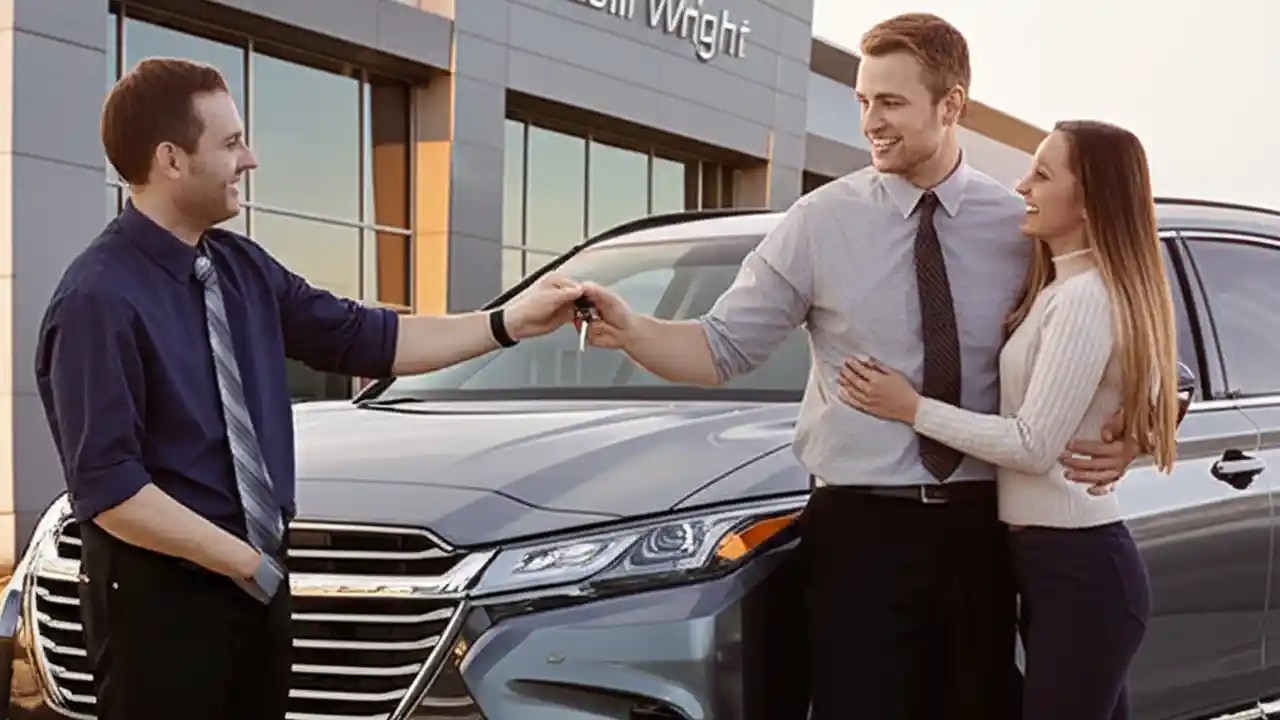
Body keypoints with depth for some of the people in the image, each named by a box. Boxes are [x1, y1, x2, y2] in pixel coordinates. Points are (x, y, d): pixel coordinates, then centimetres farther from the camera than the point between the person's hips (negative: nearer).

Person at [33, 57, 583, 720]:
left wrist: (509, 324, 3)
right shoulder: (100, 299, -18)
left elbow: (366, 340, 10)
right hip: (159, 594, -7)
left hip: (258, 580, 7)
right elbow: (108, 490, -21)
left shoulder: (244, 268, 6)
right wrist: (244, 561, -17)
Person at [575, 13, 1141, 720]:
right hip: (859, 527, -2)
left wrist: (1120, 438, -8)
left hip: (977, 525, 2)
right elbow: (724, 347, -5)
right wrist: (631, 330, -23)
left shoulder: (1019, 226, 2)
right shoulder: (819, 222, -3)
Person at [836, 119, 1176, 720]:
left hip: (1077, 567, -10)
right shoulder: (1063, 290, 14)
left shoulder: (1086, 297, -17)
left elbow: (1033, 445, -20)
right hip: (1071, 558, 10)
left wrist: (913, 409, -13)